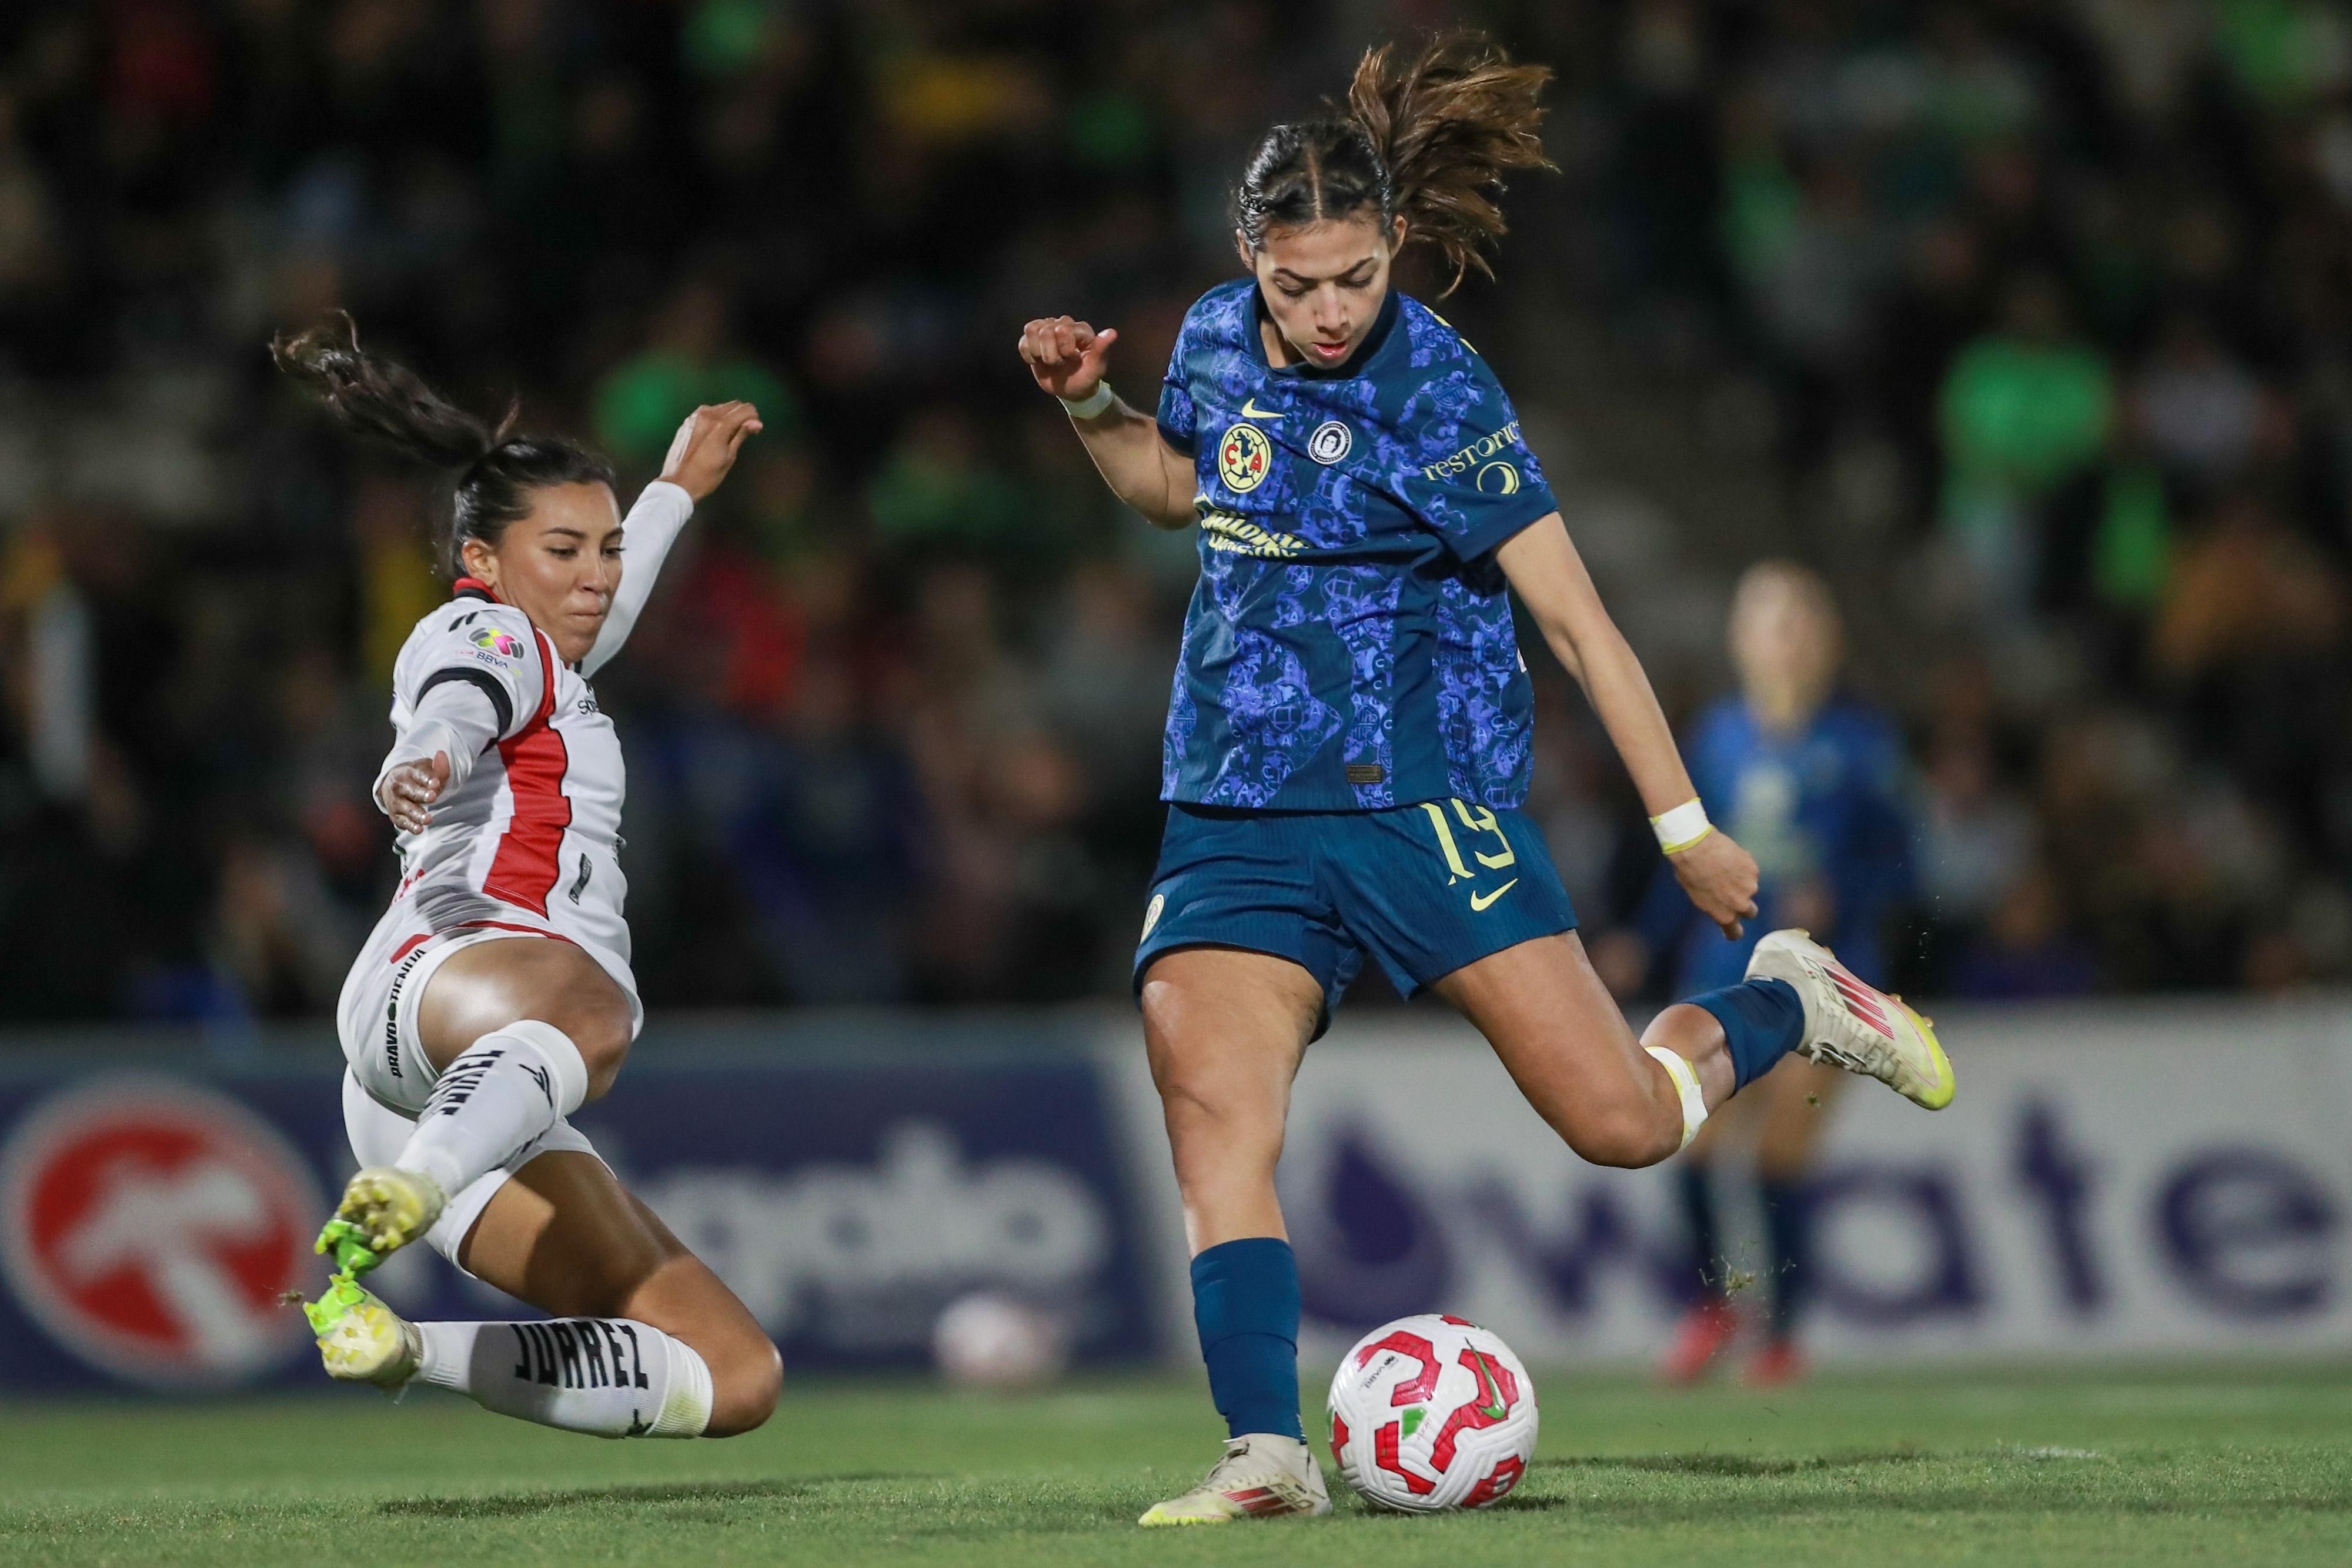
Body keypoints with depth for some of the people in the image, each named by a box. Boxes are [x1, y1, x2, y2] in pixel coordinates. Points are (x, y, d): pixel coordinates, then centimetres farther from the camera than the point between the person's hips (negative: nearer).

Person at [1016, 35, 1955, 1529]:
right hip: (1239, 825, 4)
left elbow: (1575, 617, -12)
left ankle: (1782, 1005, 26)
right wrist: (1088, 406, 7)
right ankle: (1269, 1452, -21)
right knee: (1212, 1109, -19)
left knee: (1626, 1120, -6)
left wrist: (1686, 826, -11)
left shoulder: (1437, 394, -13)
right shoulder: (1220, 339, 4)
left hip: (1425, 798, -4)